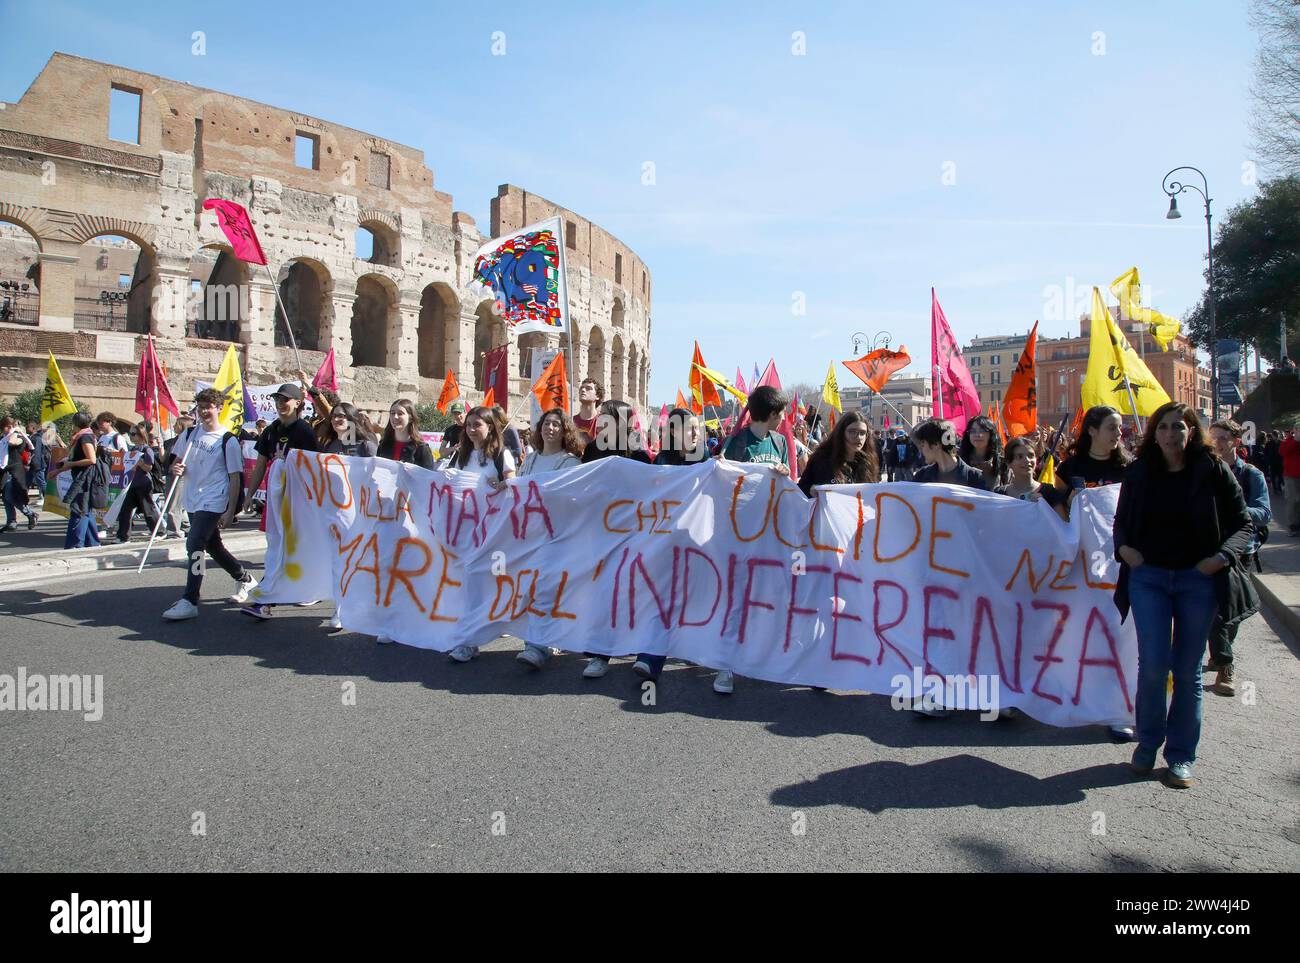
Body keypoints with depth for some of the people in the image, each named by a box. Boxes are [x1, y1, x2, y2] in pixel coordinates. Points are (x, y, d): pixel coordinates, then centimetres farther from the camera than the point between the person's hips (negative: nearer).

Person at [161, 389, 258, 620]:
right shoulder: (189, 434, 9)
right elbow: (173, 463, 18)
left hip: (213, 503, -7)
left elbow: (235, 478, -7)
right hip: (192, 501, 7)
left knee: (194, 545, -16)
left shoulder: (228, 441, -7)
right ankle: (245, 580, 34)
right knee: (213, 547, 15)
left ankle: (189, 601, -13)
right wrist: (174, 469, -7)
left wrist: (230, 511, -12)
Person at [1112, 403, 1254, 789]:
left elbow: (1243, 523, 4)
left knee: (1188, 669, 6)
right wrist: (1123, 547, -5)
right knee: (1153, 664, -7)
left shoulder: (1213, 470, 0)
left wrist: (1222, 556, -13)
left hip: (1198, 579, -1)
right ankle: (1148, 742, 15)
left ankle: (1181, 755, 18)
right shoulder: (1139, 473, 5)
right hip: (1148, 577, 1)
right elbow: (1121, 521, 15)